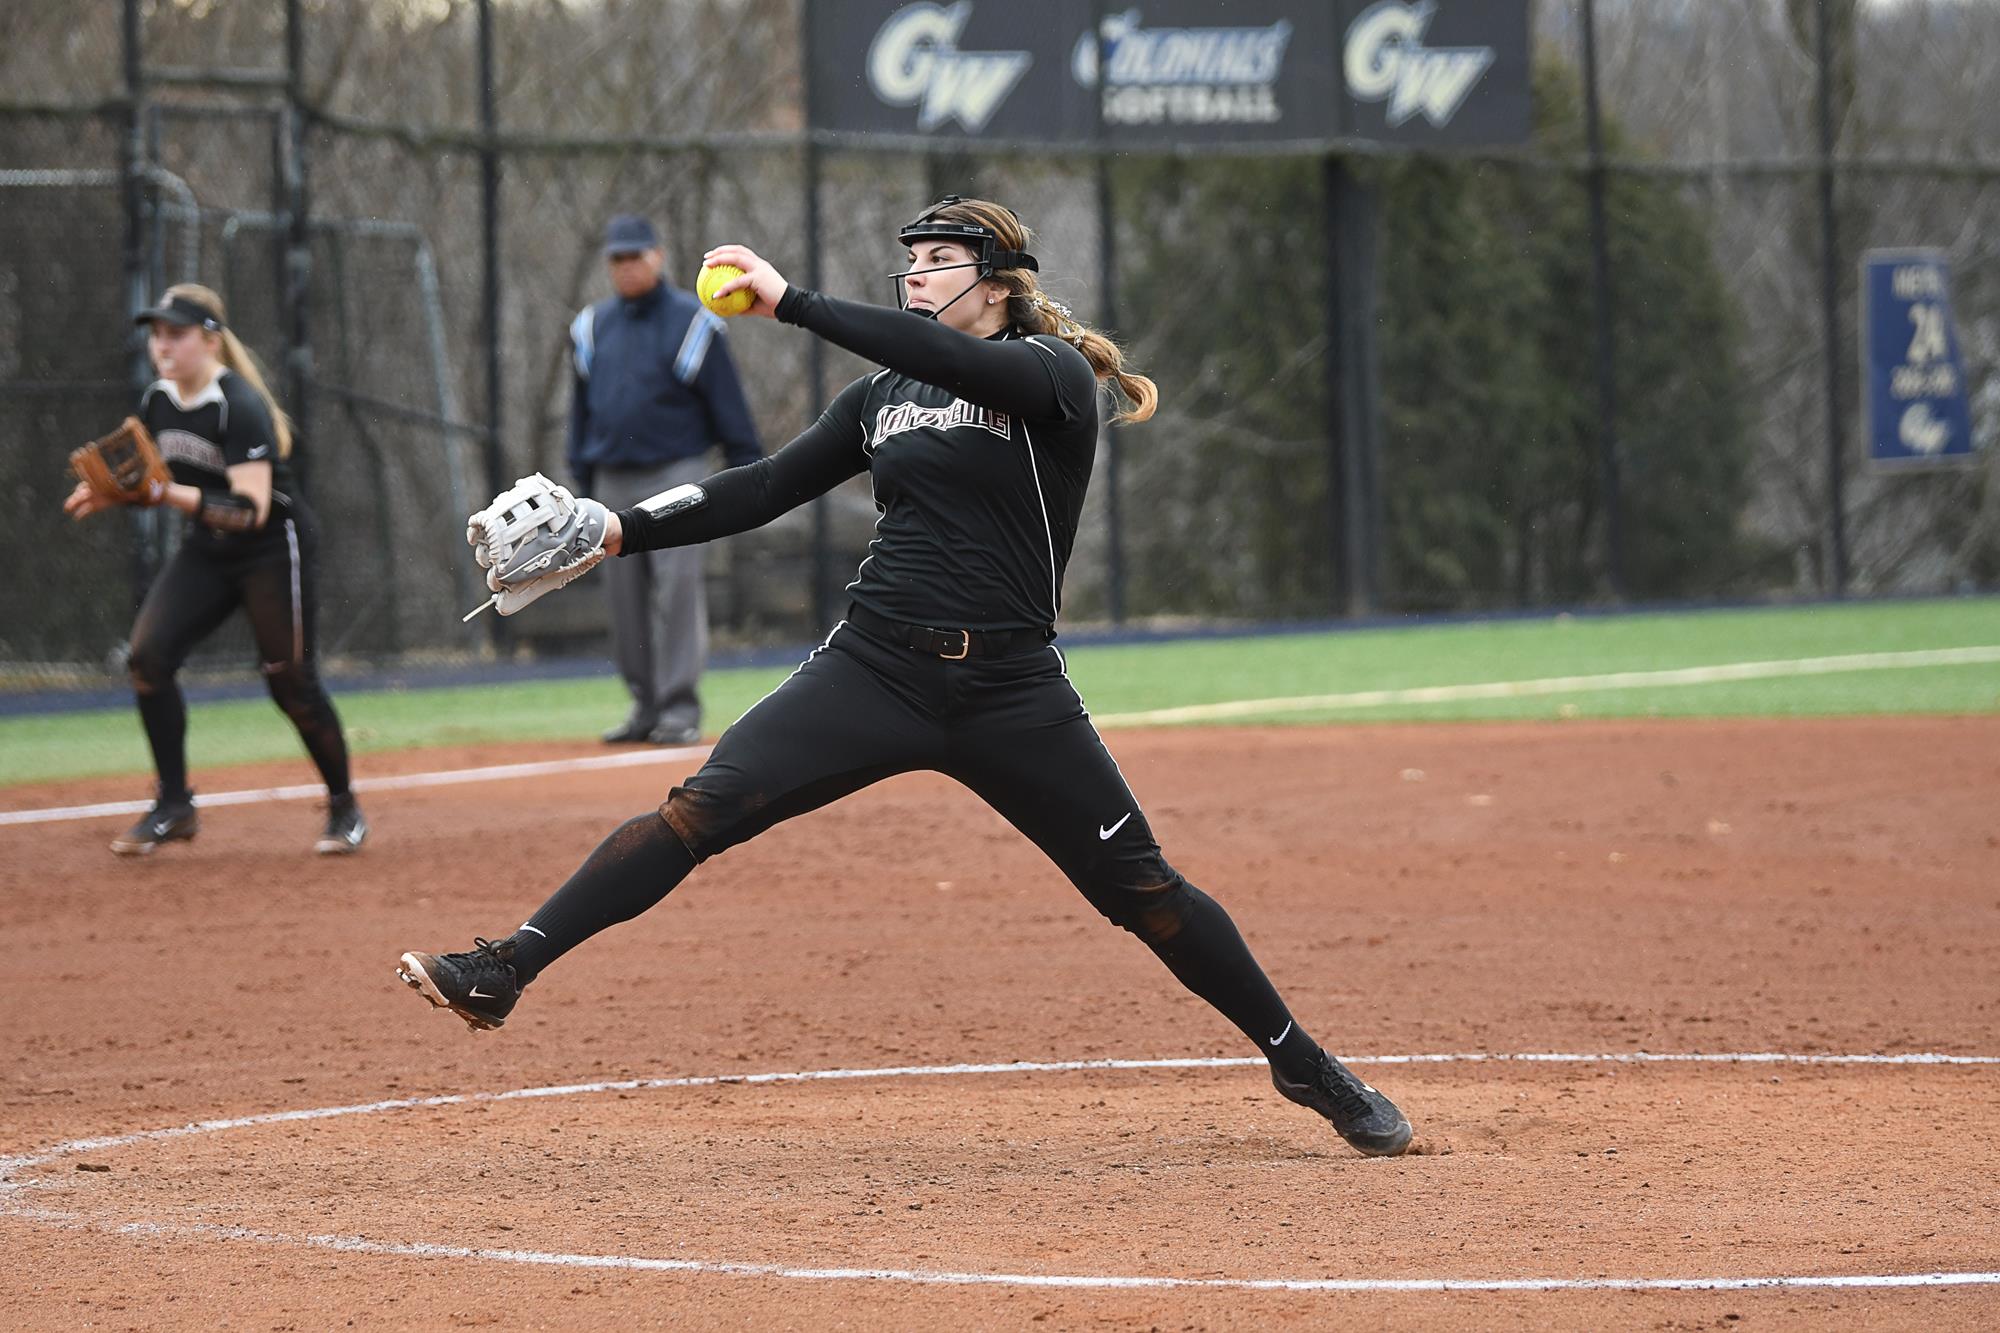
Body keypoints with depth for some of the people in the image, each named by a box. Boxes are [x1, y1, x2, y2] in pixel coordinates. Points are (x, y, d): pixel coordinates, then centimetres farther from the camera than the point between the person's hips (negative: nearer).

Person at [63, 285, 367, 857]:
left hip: (274, 548, -7)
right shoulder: (158, 402, -1)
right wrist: (107, 493, -8)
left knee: (291, 682, -2)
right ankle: (174, 808, -4)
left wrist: (175, 496, -42)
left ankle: (344, 806, 20)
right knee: (148, 655, -12)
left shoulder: (240, 407, -24)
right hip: (205, 552, 7)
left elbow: (250, 509, -31)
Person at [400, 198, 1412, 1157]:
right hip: (875, 670, 4)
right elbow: (767, 488, 11)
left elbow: (955, 363, -24)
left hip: (1010, 691, -3)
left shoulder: (1054, 375, -4)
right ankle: (502, 973, -18)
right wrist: (622, 529, -2)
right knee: (701, 808, -14)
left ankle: (1303, 1065, 18)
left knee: (1141, 889, 1)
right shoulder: (885, 395, 14)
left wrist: (791, 303, -26)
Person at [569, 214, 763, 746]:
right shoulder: (592, 327, 11)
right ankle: (646, 705, 14)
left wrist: (746, 468, -6)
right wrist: (583, 481, 16)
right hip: (614, 479, 5)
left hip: (675, 473, -5)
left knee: (676, 587, -11)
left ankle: (680, 708, -10)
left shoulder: (690, 321, -2)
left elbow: (727, 403, -2)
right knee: (626, 597, 6)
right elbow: (582, 406, 18)